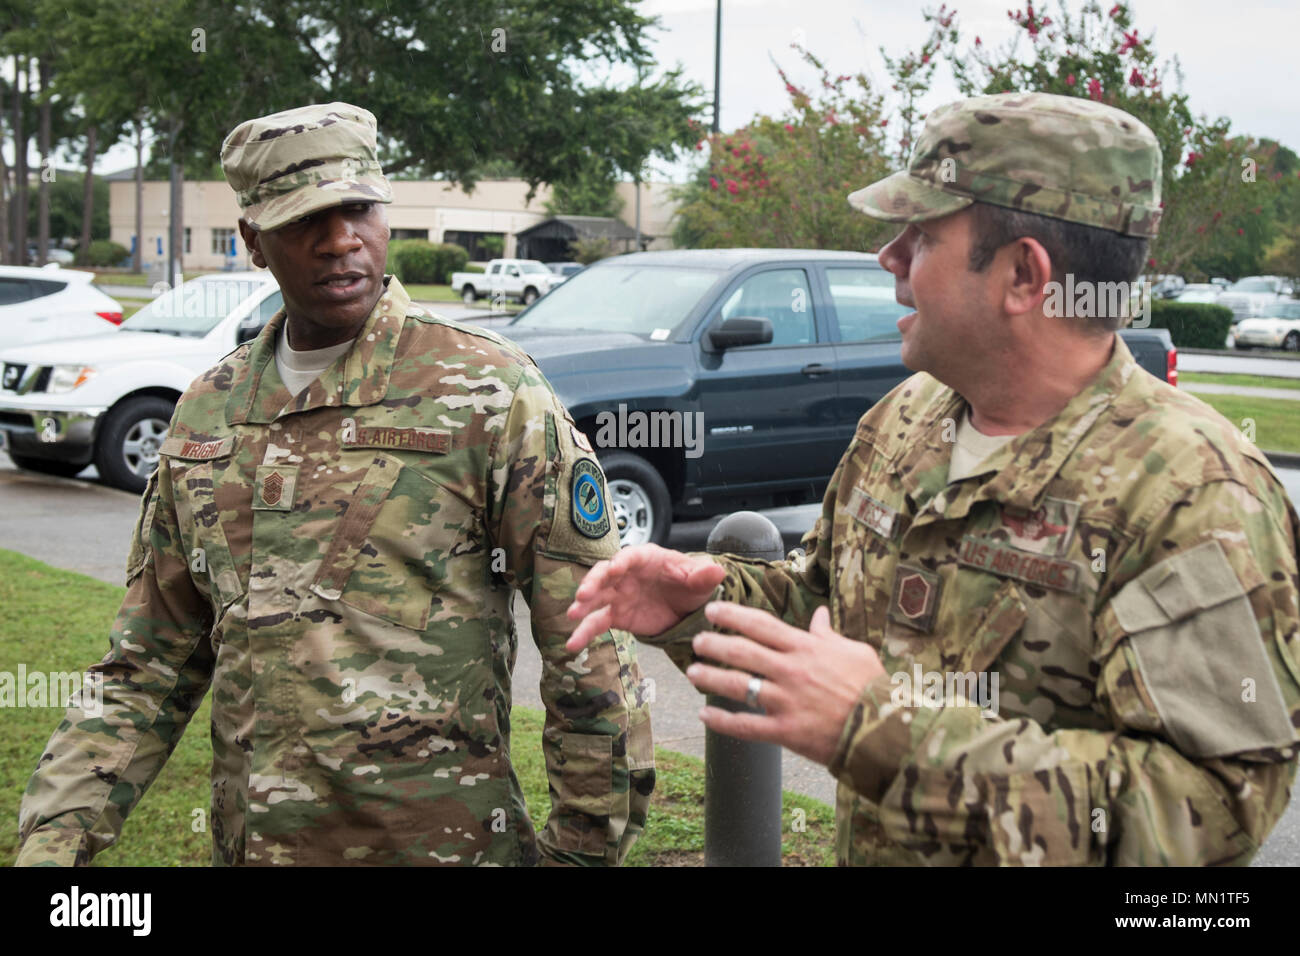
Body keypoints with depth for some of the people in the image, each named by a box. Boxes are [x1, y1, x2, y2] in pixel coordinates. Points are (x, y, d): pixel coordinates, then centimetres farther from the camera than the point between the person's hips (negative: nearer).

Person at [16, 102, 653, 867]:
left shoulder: (488, 394, -8)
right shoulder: (207, 413, 7)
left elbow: (593, 645, -9)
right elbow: (150, 668, 12)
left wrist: (588, 846, -9)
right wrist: (55, 833, 1)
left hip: (440, 844, -4)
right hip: (250, 842, 5)